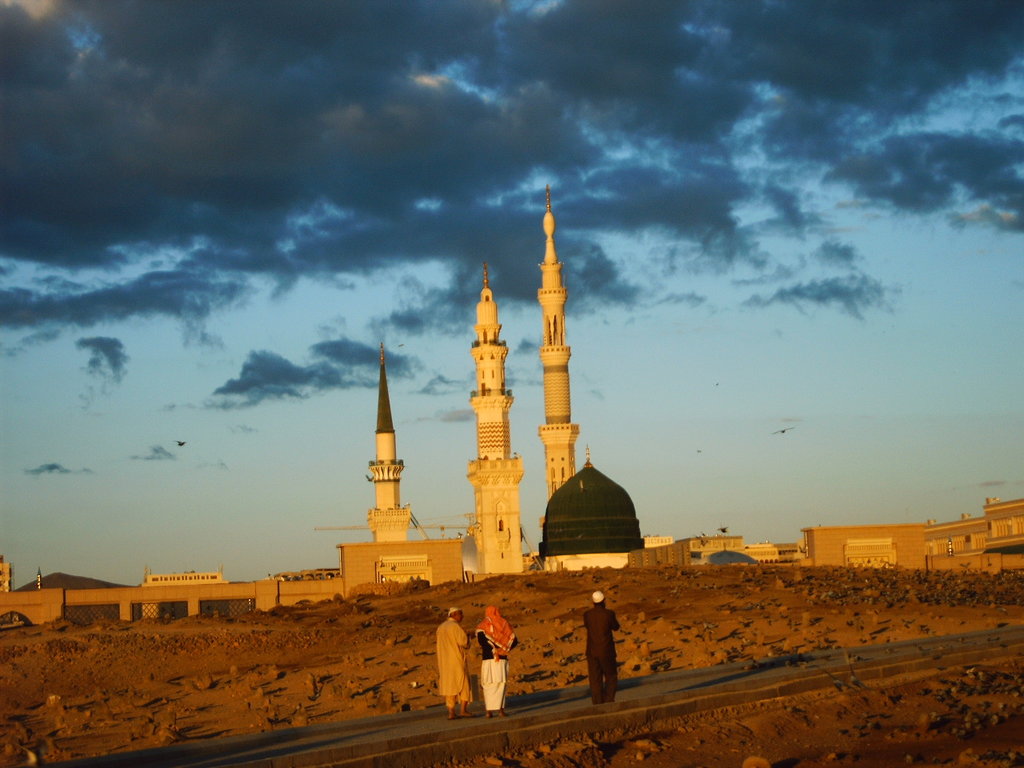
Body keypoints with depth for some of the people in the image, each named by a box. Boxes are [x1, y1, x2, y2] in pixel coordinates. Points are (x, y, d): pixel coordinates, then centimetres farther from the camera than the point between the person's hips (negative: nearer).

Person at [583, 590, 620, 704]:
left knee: (595, 680, 7)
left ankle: (598, 704, 5)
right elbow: (615, 627, 5)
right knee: (611, 677, 13)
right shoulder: (609, 614, -12)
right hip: (606, 651, -2)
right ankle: (609, 701, 2)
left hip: (592, 651, 2)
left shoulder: (587, 614, -5)